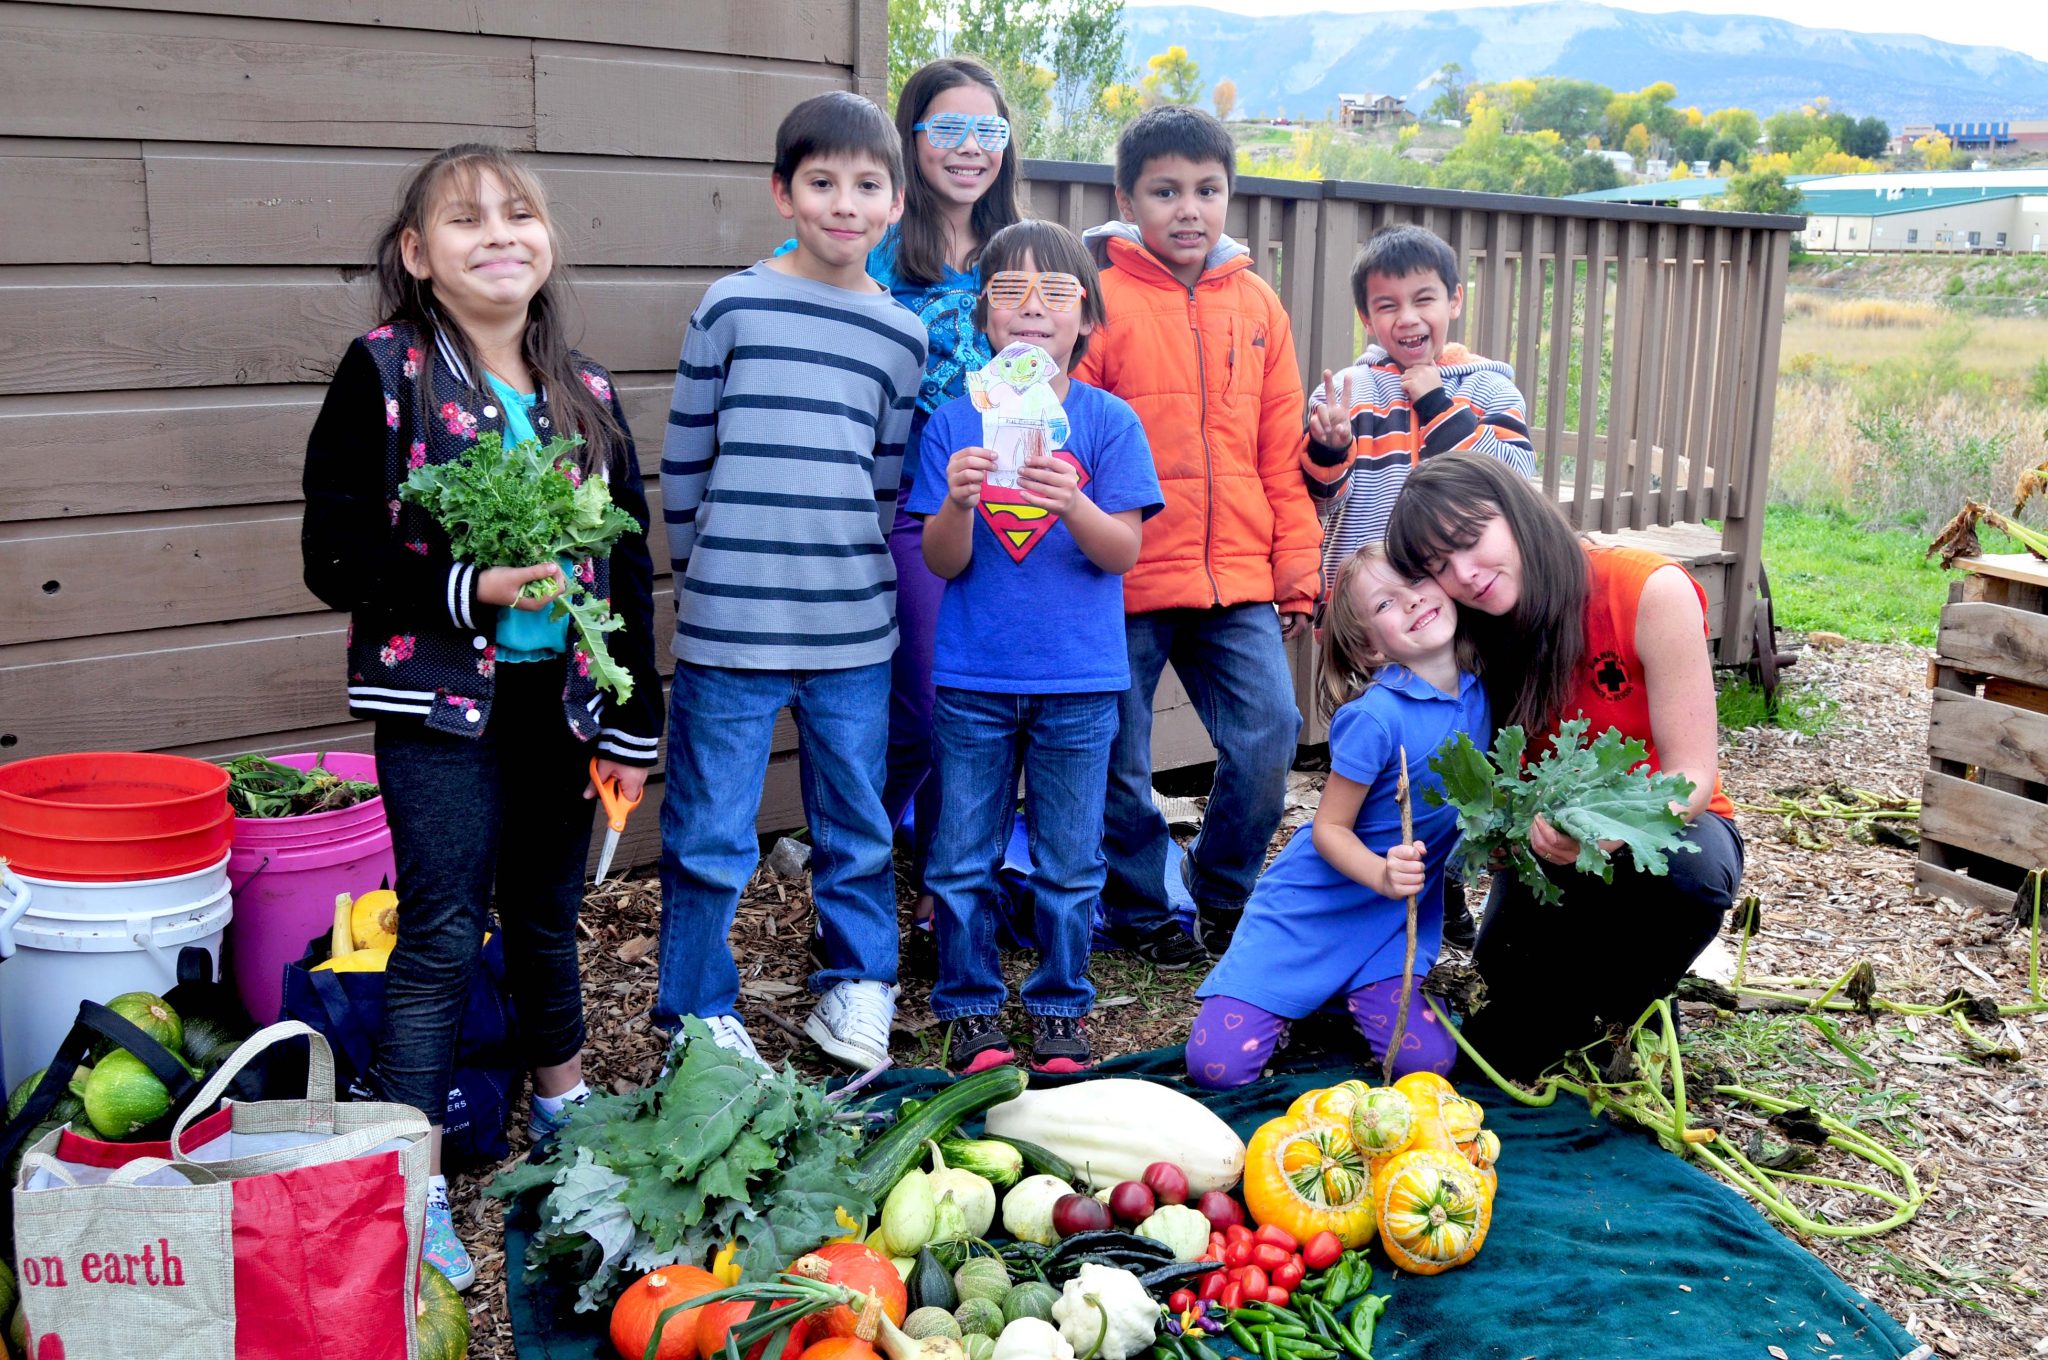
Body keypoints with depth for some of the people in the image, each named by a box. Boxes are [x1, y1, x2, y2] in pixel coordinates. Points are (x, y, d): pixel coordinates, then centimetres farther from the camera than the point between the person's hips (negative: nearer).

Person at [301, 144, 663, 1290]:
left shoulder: (584, 391, 7)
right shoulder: (386, 376, -6)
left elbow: (628, 567, 9)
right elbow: (336, 560, -8)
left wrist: (635, 724, 7)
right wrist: (470, 588, -21)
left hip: (562, 699, 5)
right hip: (442, 701, -4)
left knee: (548, 915, 19)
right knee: (443, 938, -4)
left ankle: (564, 1109, 39)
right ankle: (415, 1185, 5)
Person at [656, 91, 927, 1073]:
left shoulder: (901, 335, 7)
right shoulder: (731, 307, 0)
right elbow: (683, 458, 6)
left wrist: (862, 576, 10)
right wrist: (703, 570, 9)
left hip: (854, 627, 3)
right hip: (728, 625, -2)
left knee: (857, 827, 14)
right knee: (709, 836, 5)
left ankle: (856, 987, 33)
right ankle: (699, 1013, 22)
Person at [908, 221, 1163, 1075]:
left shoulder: (1109, 422, -1)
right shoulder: (955, 423, 1)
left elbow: (1121, 552, -8)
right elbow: (942, 562, -2)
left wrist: (1072, 504, -28)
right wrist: (958, 500, -23)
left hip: (1079, 681, 0)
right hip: (973, 678, 1)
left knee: (1069, 863, 9)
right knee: (963, 861, 7)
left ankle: (1061, 1007, 26)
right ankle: (971, 1007, 24)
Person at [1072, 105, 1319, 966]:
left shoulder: (1257, 305, 10)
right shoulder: (1098, 297, -4)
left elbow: (1282, 455, 13)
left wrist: (1298, 570, 11)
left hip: (1238, 578, 4)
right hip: (1126, 579, -4)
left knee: (1269, 735, 0)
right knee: (1119, 759, 5)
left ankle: (1223, 896, 23)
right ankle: (1140, 911, 26)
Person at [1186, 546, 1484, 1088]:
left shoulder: (1481, 690, -5)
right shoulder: (1374, 717, -24)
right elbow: (1329, 828, -16)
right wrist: (1383, 875, -34)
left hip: (1398, 917, 5)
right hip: (1315, 907, -4)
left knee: (1426, 1061, -15)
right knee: (1218, 1063, -13)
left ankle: (1353, 998, 16)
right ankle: (1298, 1003, 19)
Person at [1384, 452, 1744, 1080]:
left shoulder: (1651, 592, -23)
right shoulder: (1474, 639, -8)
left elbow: (1691, 776, -22)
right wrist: (1537, 821, -29)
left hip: (1662, 828, -2)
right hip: (1554, 847, 2)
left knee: (1692, 867, -38)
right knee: (1508, 1044, -19)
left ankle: (1632, 999, -6)